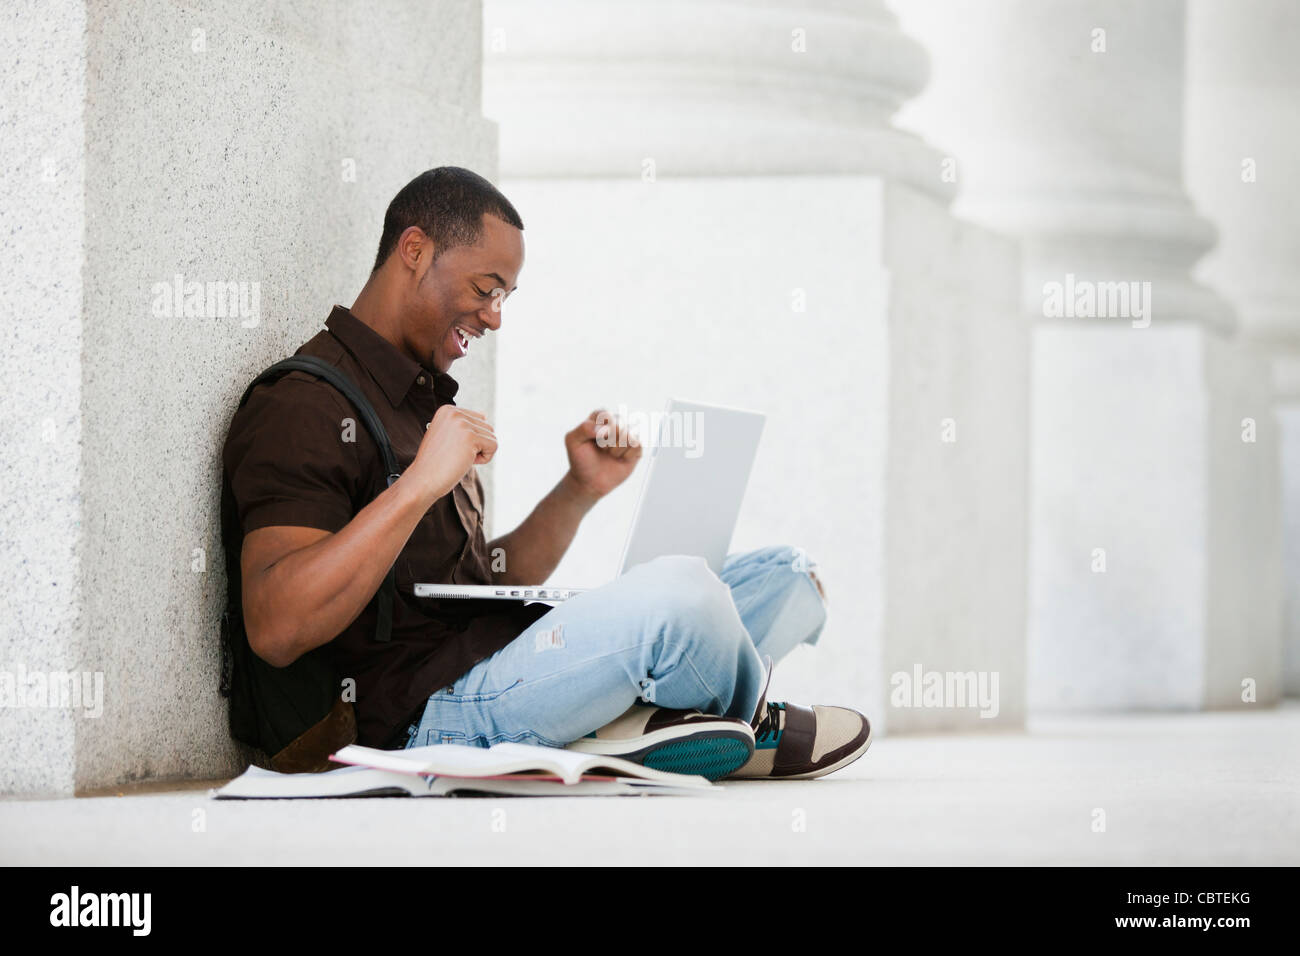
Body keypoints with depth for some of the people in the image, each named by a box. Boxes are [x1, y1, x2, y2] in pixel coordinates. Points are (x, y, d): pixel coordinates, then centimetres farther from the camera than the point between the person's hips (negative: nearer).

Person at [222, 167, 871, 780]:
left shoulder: (422, 396, 26)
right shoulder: (303, 408, -8)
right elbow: (275, 630, -22)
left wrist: (580, 491, 11)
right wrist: (421, 483, -25)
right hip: (425, 715, -10)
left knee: (788, 575, 9)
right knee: (677, 591, -30)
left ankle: (634, 725, -14)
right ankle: (751, 727, 3)